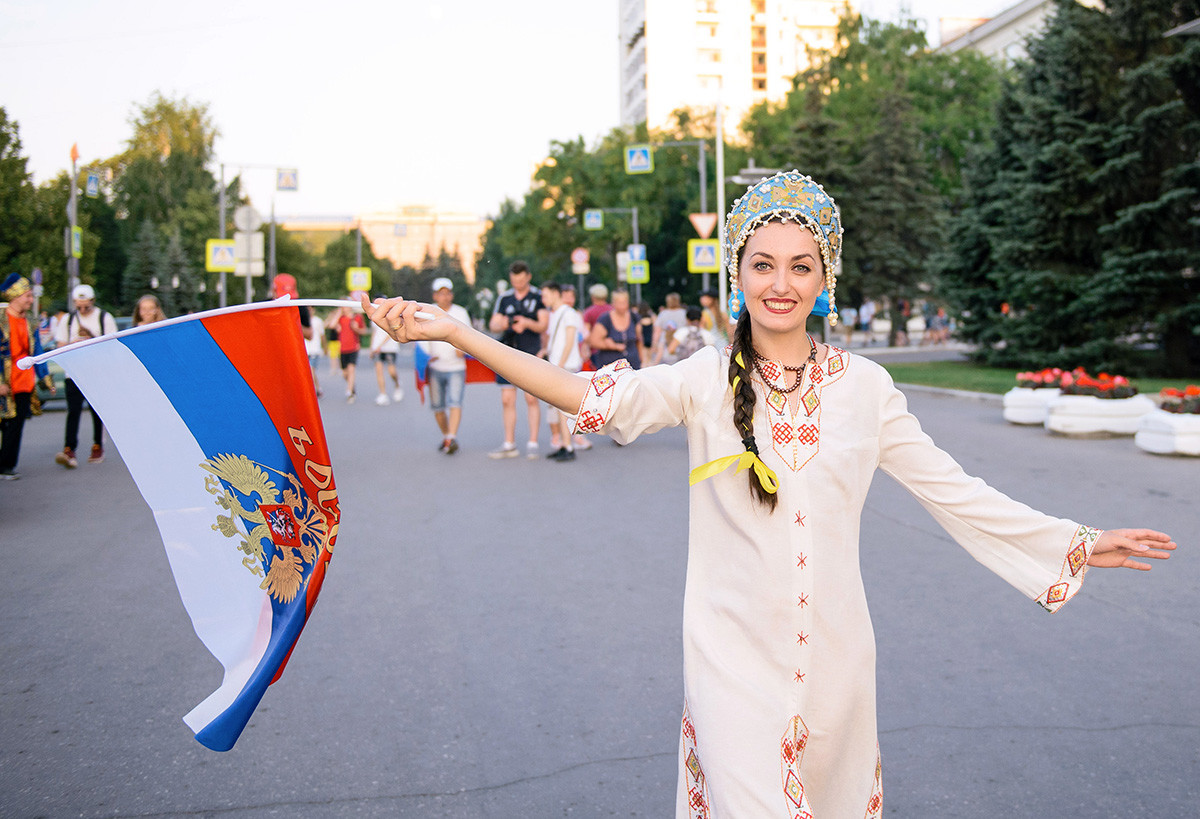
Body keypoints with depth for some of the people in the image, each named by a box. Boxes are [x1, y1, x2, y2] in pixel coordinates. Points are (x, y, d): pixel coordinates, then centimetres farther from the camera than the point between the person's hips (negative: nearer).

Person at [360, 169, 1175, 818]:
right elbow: (590, 395, -18)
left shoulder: (863, 385, 0)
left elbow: (953, 490, 6)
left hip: (833, 652, 2)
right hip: (734, 651, -2)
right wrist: (450, 330, -26)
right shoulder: (706, 380, -5)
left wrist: (1075, 543, 8)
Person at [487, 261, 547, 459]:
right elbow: (493, 325, 8)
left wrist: (527, 323, -25)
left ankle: (533, 444, 0)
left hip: (530, 354, -4)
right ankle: (509, 445, 9)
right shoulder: (504, 299, 12)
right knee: (507, 400, 3)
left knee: (532, 399, -6)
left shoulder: (539, 297, 2)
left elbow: (543, 325, -5)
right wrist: (501, 324, -16)